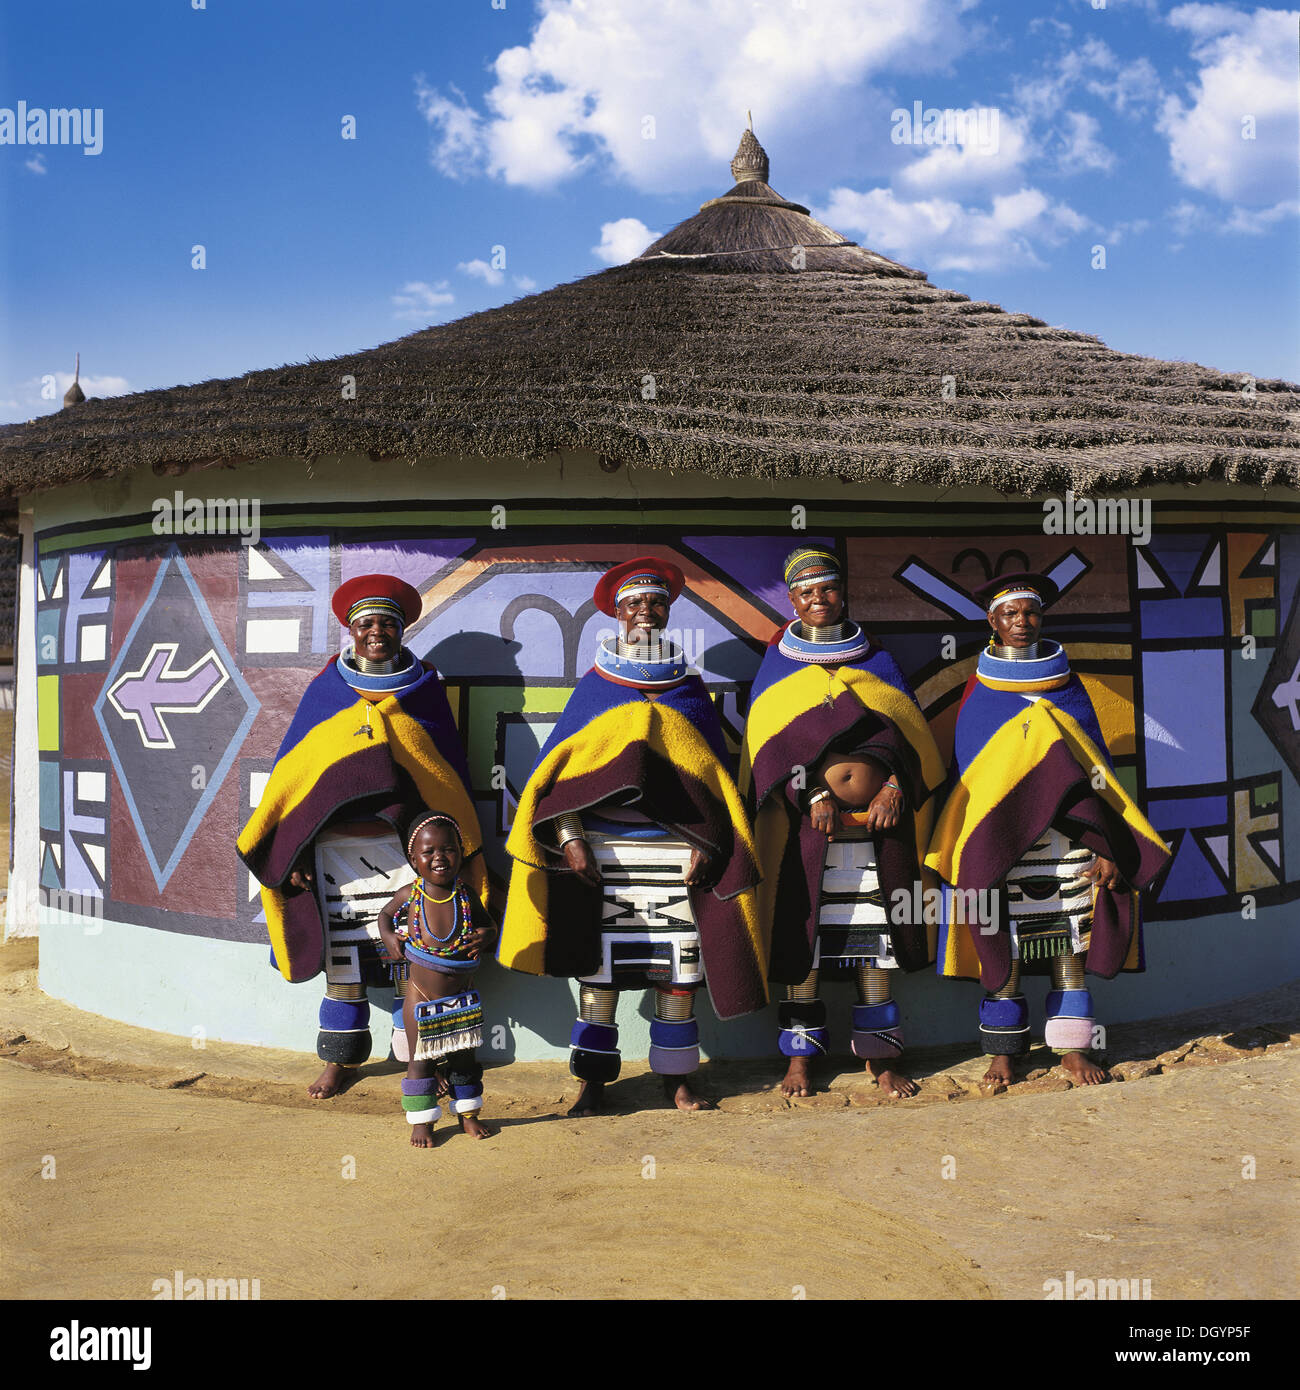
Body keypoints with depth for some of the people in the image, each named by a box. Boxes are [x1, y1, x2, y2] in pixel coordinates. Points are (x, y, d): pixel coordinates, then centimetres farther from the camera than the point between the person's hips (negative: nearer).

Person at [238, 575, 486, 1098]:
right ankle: (337, 1061, 21)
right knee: (341, 958, 5)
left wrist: (459, 851, 6)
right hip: (335, 848, 1)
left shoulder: (424, 691, 8)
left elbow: (451, 775, 11)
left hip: (406, 848, 0)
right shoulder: (325, 691, 8)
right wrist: (293, 851, 1)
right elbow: (290, 770, 8)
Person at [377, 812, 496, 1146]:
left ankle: (468, 1115, 31)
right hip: (421, 997, -2)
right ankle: (422, 1121, 22)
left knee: (464, 1057, 15)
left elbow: (487, 924, 8)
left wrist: (484, 936, -14)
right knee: (421, 1060, 7)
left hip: (460, 999, 2)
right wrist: (389, 937, -8)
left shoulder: (466, 897, -8)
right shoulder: (409, 896, -11)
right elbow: (385, 914, 10)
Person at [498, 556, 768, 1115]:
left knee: (678, 961, 0)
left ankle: (676, 1075, 12)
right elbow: (557, 768, 5)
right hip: (603, 843, -1)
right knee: (598, 961, -2)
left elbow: (715, 774, 11)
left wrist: (704, 845, -1)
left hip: (675, 845, 1)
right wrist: (570, 838, -8)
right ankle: (593, 1080, 7)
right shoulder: (594, 687, 11)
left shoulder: (689, 690, 14)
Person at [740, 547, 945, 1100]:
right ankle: (800, 1059, 7)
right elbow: (773, 741, -1)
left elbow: (908, 733, 9)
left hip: (879, 823, 1)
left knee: (877, 940, 2)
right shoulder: (777, 665, 11)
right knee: (801, 938, -3)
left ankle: (881, 1057, 11)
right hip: (806, 824, -1)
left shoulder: (879, 663, 15)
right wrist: (814, 793, -15)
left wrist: (894, 787, -9)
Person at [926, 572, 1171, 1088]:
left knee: (1070, 945, 1)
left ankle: (1072, 1049, 9)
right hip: (999, 841, -1)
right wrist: (970, 848, 1)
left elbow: (1095, 766, 8)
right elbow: (966, 774, 8)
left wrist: (1104, 846, -1)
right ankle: (1003, 1053, 9)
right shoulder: (979, 693, 7)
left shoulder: (1067, 687, 10)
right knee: (1003, 947, -1)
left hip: (1068, 841, 1)